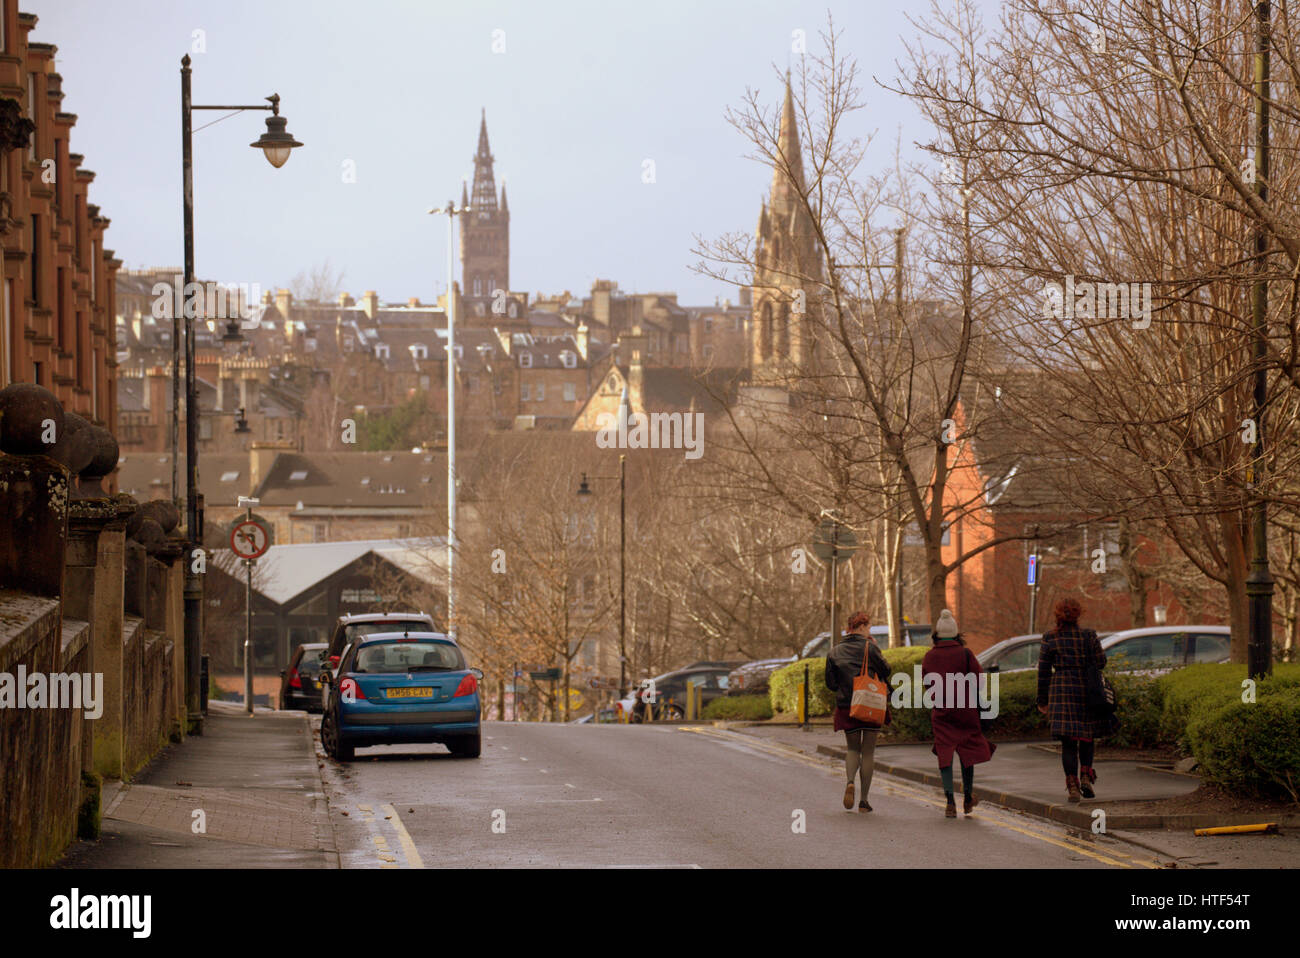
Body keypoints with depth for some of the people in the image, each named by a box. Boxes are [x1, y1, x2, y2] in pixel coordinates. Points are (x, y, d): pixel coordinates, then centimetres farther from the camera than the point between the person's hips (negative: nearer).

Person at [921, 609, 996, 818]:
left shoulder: (930, 656, -2)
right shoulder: (964, 654, -8)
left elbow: (926, 683, 9)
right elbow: (979, 680, -7)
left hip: (940, 712, 1)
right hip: (965, 710, -1)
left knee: (944, 755, 3)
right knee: (967, 752, 15)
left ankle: (950, 800, -12)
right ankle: (968, 799, 26)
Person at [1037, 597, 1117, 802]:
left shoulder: (1050, 639, 0)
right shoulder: (1089, 636, -1)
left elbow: (1043, 671, 2)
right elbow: (1100, 662, -1)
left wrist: (1042, 700, 9)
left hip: (1061, 691, 0)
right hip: (1087, 691, 0)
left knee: (1068, 741, 3)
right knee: (1087, 736, 18)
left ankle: (1072, 785, -6)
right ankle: (1086, 774, 1)